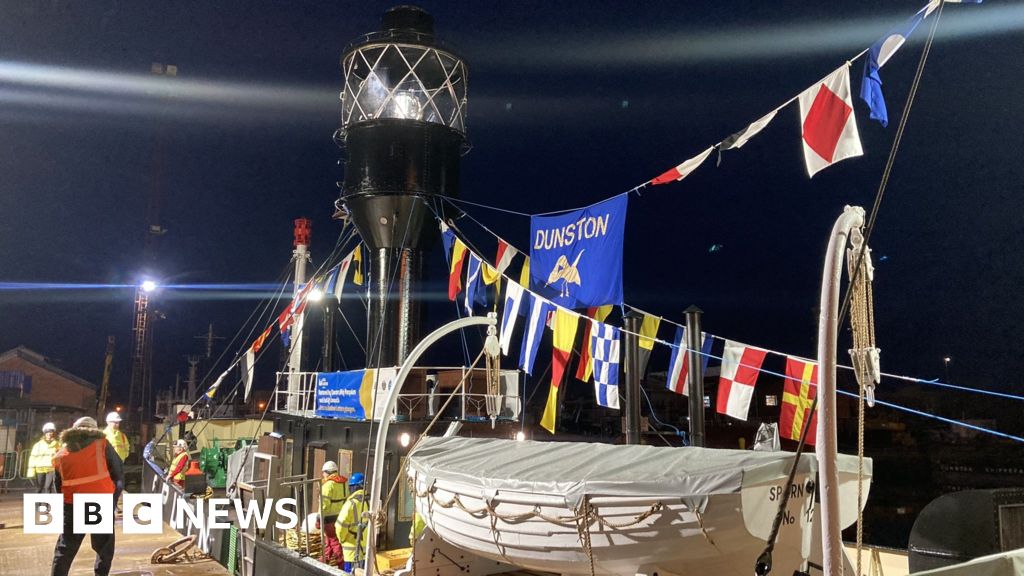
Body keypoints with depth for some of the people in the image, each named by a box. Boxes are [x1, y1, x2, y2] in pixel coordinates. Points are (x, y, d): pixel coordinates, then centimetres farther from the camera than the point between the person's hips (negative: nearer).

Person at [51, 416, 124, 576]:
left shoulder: (60, 454, 11)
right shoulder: (102, 444, 1)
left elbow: (58, 486, 16)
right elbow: (119, 473, 2)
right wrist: (114, 495, 12)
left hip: (73, 506, 2)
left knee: (65, 549, 14)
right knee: (104, 548, 12)